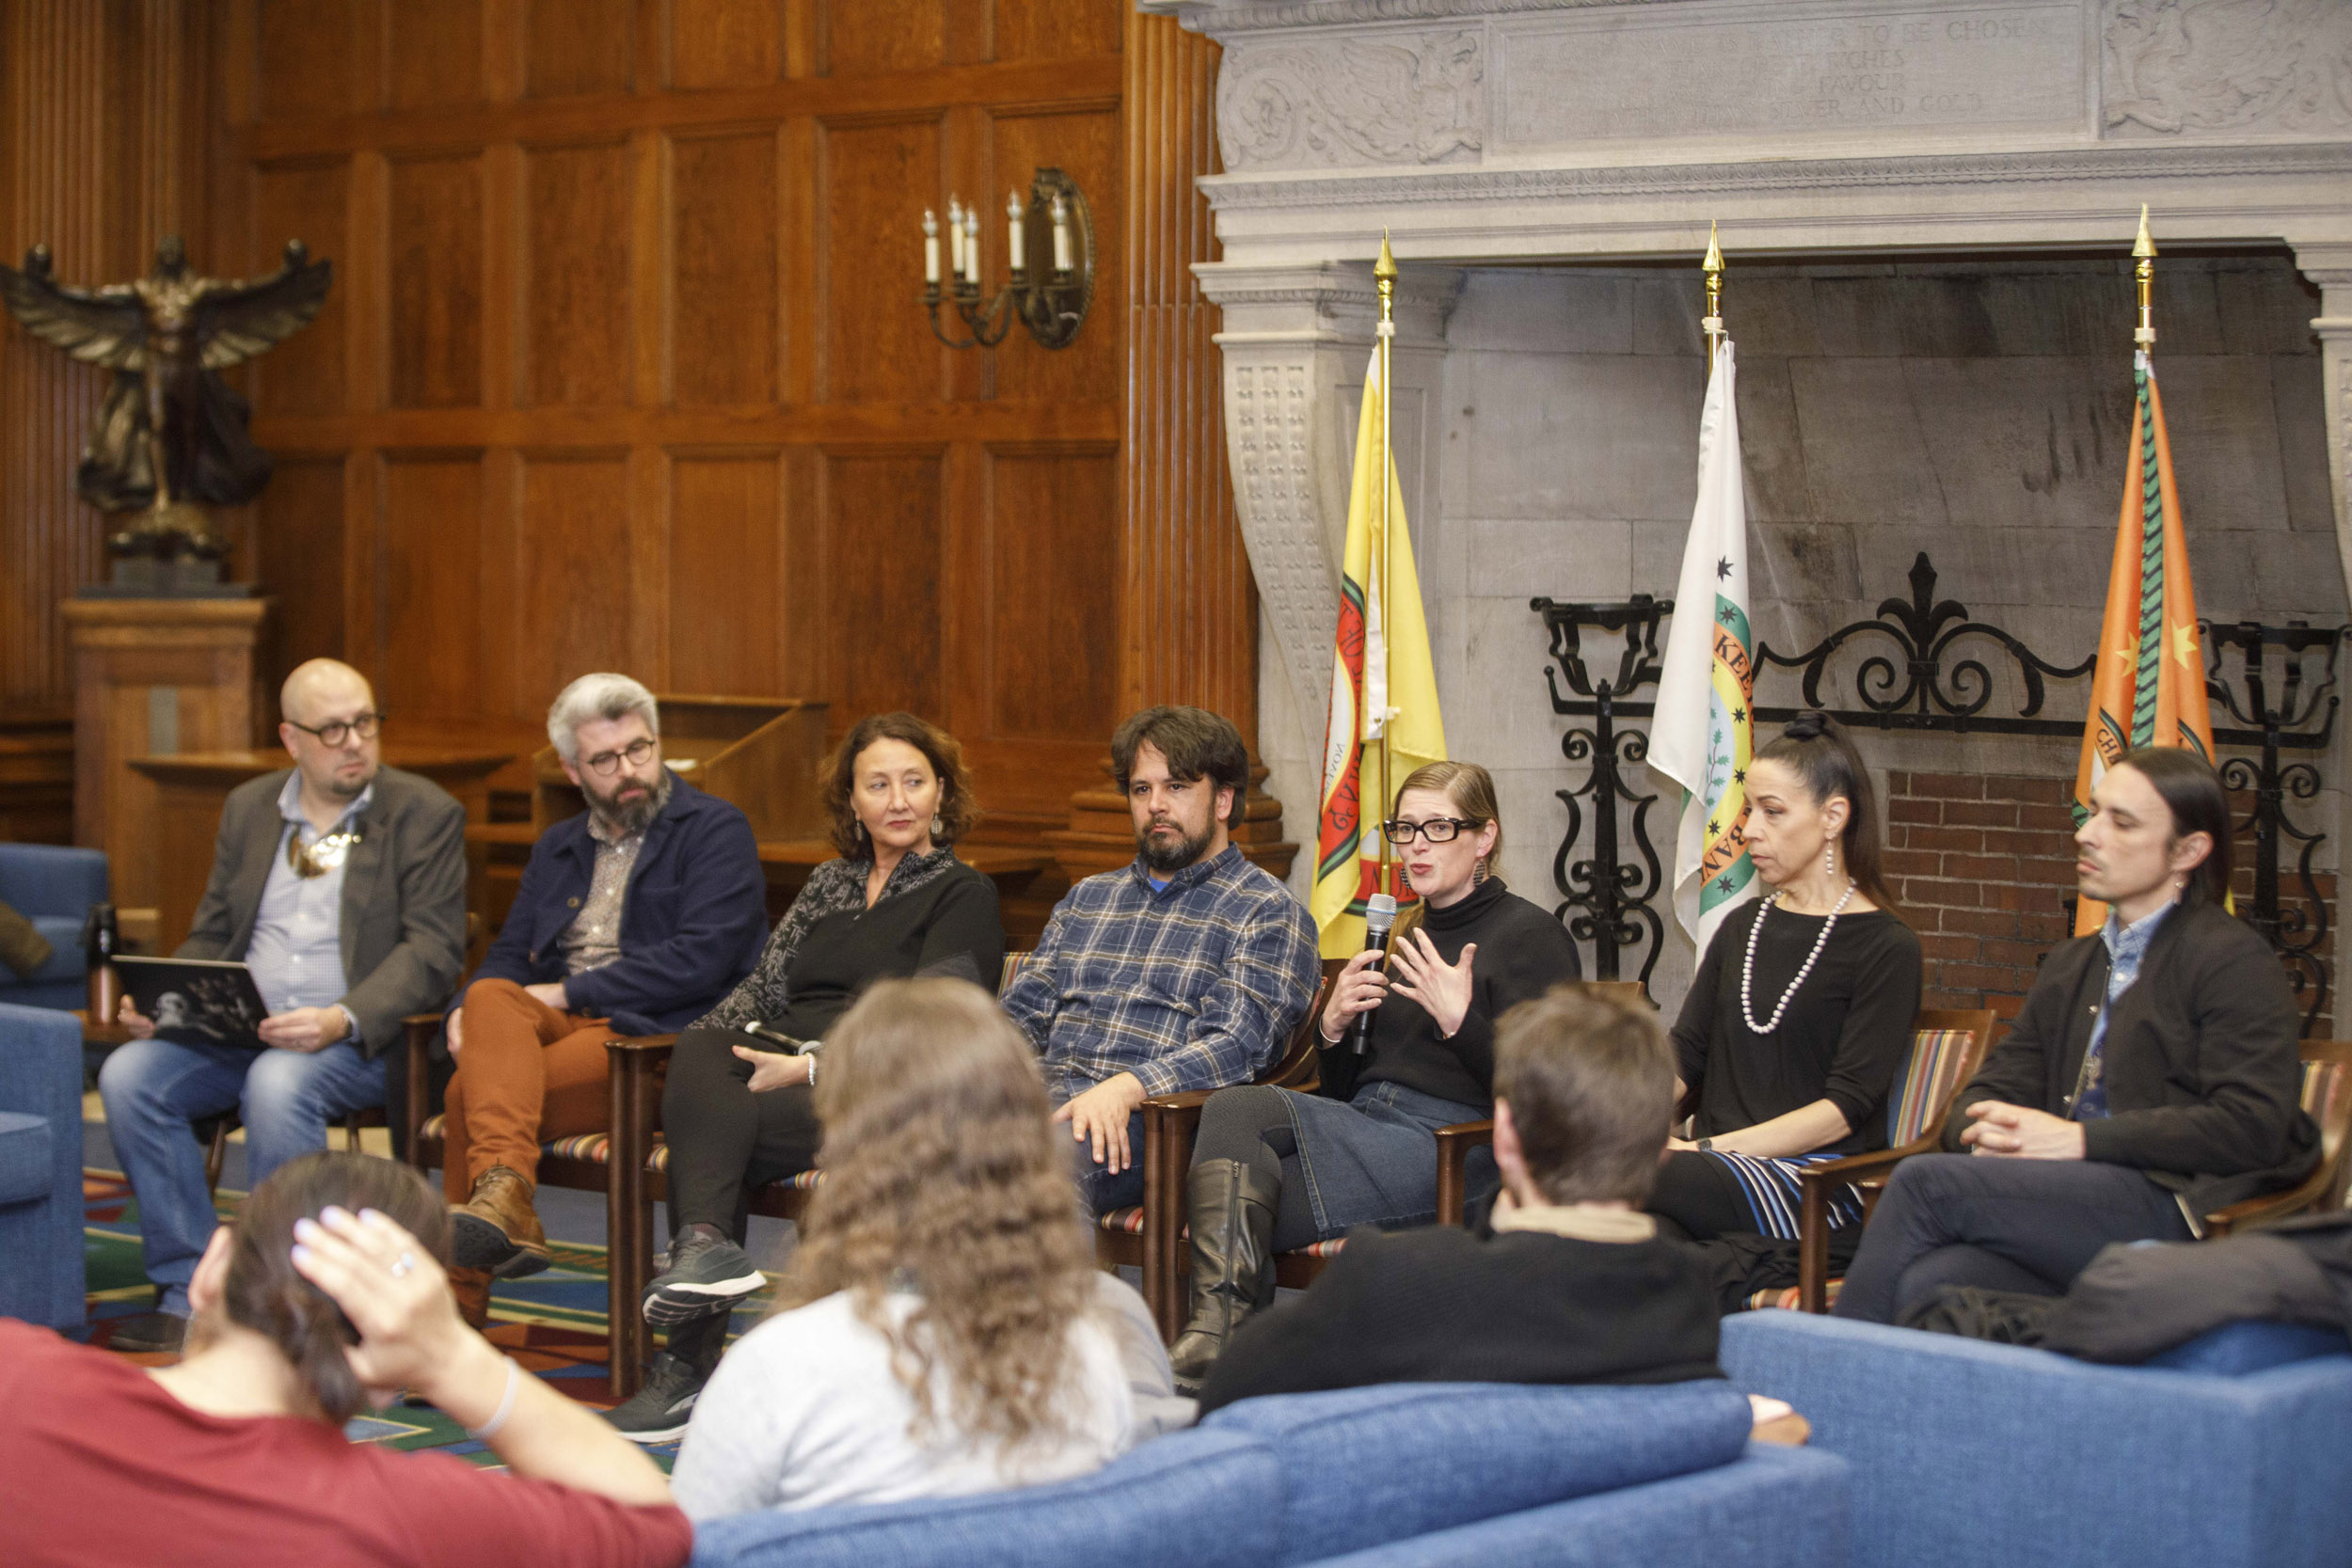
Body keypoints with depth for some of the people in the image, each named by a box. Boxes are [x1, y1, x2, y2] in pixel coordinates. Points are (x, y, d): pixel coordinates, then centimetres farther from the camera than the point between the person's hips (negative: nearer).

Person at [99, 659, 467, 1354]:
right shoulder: (250, 808, 17)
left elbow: (432, 949, -8)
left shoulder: (424, 813, 1)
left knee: (279, 1083, -36)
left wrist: (343, 1020, -24)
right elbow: (212, 933, 20)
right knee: (129, 1075, -20)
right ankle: (190, 1293, -14)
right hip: (236, 1032, 5)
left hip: (360, 1037, -5)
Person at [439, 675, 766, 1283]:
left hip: (657, 1036, -6)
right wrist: (472, 1008, -4)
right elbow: (510, 952, 21)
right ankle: (503, 1197, -44)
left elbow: (699, 960, -10)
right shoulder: (556, 848, 25)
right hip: (559, 1025, 6)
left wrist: (570, 993, -9)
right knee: (492, 998, -32)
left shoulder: (715, 831, 3)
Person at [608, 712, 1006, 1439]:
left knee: (697, 1130, -29)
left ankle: (687, 1365, -36)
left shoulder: (964, 896, 6)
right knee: (699, 1057, -30)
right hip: (783, 1071, 5)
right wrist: (706, 1050, -3)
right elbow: (764, 986, 19)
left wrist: (814, 1067, -18)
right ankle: (704, 1246, -48)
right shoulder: (828, 885, 26)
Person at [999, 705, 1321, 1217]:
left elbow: (1237, 1046, -7)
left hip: (1153, 1117, -5)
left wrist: (1125, 1088, -24)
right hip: (1045, 1096, 5)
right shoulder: (1087, 897, 28)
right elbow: (1022, 1012, 24)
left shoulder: (1266, 911, 7)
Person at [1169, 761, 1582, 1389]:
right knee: (1234, 1108, -25)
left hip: (1445, 1148, -7)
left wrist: (1460, 1020, -18)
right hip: (1362, 1130, 7)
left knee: (1247, 1114, -26)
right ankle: (1218, 1330, -32)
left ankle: (1216, 1335, -28)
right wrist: (1333, 1027, 5)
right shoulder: (1405, 932, 25)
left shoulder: (1531, 936, 3)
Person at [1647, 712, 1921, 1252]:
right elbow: (1684, 1055, 14)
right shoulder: (1742, 928, 23)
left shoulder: (1885, 948, 2)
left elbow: (1846, 1107, -8)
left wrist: (1710, 1147, -17)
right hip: (1725, 1168, 5)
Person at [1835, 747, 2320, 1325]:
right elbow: (1995, 1086, 24)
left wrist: (2078, 1139, -13)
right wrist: (1988, 1132, -3)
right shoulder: (2073, 965, 28)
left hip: (2175, 1207, -6)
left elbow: (2253, 1127, -9)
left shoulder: (2232, 958, 4)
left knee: (1925, 1181, -24)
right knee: (1929, 1285, -29)